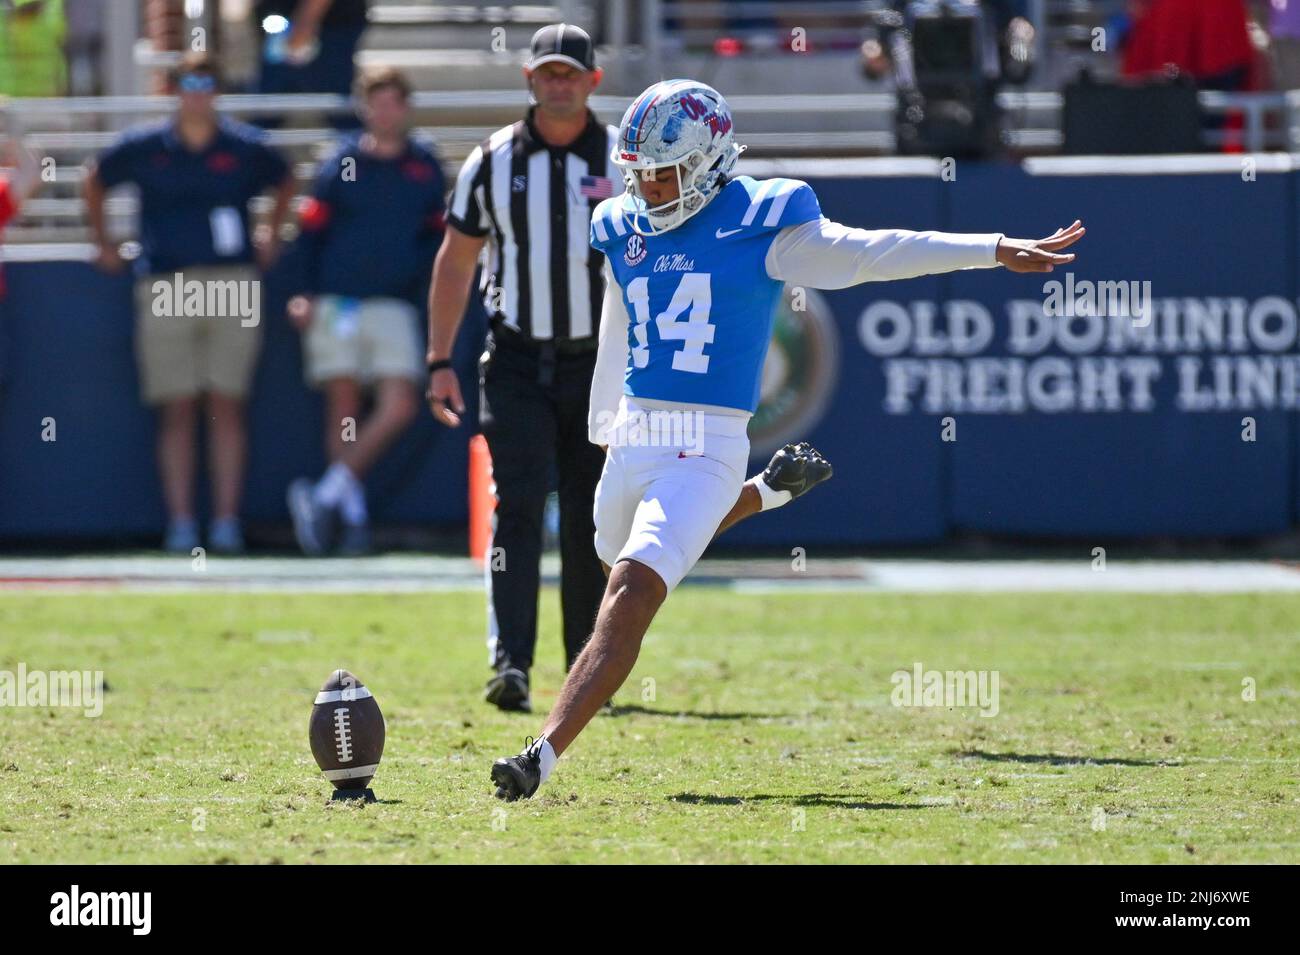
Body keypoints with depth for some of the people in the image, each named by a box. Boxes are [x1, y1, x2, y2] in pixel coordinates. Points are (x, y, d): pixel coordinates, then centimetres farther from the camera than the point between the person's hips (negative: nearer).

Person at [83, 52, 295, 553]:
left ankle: (227, 521, -1)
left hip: (232, 287, 0)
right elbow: (95, 180, 21)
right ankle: (180, 522, 1)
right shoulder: (144, 146, 4)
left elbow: (285, 181, 25)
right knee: (177, 411, -1)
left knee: (226, 405, -3)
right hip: (165, 286, 0)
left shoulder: (245, 147, 5)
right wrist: (103, 243, 19)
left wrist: (272, 238, 19)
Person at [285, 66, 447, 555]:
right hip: (337, 303, -2)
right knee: (343, 405, -1)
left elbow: (436, 235, 16)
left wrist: (417, 281, 2)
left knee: (399, 406, -12)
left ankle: (327, 495, -6)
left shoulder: (425, 167, 7)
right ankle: (351, 514, 5)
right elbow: (311, 230, 2)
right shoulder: (342, 166, 1)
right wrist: (312, 294, -6)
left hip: (394, 306, 2)